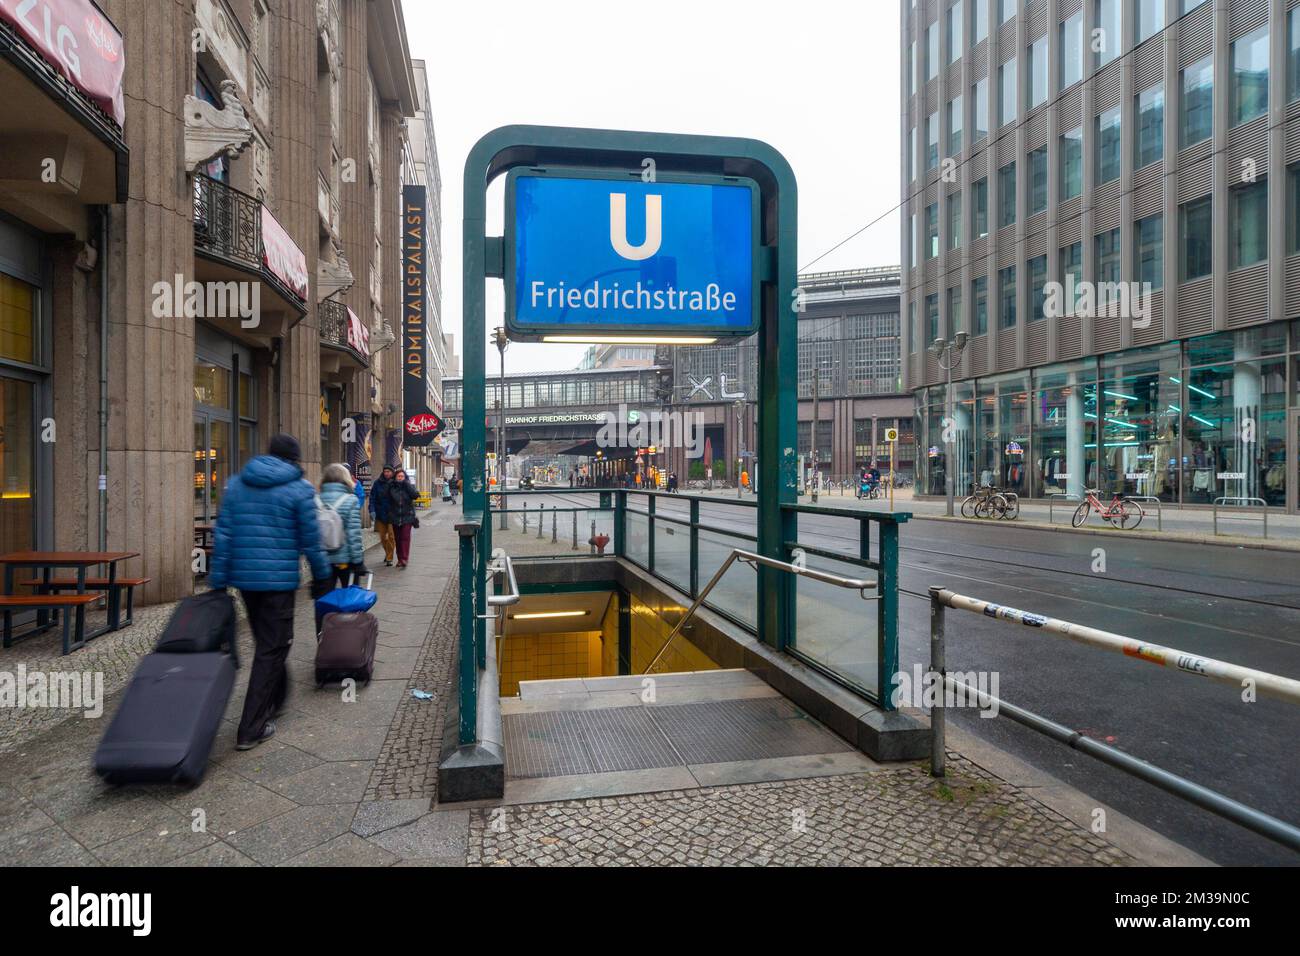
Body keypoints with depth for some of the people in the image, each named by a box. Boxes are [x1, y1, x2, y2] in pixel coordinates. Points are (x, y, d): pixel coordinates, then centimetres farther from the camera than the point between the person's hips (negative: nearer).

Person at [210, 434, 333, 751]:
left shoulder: (236, 483, 8)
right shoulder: (300, 489, -6)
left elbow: (222, 535, 5)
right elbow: (310, 541, -4)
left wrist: (217, 581, 7)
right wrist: (322, 577, 8)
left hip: (243, 577, 5)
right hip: (279, 579, -5)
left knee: (266, 641, 22)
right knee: (272, 648, 2)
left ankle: (275, 699, 38)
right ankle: (251, 730, 3)